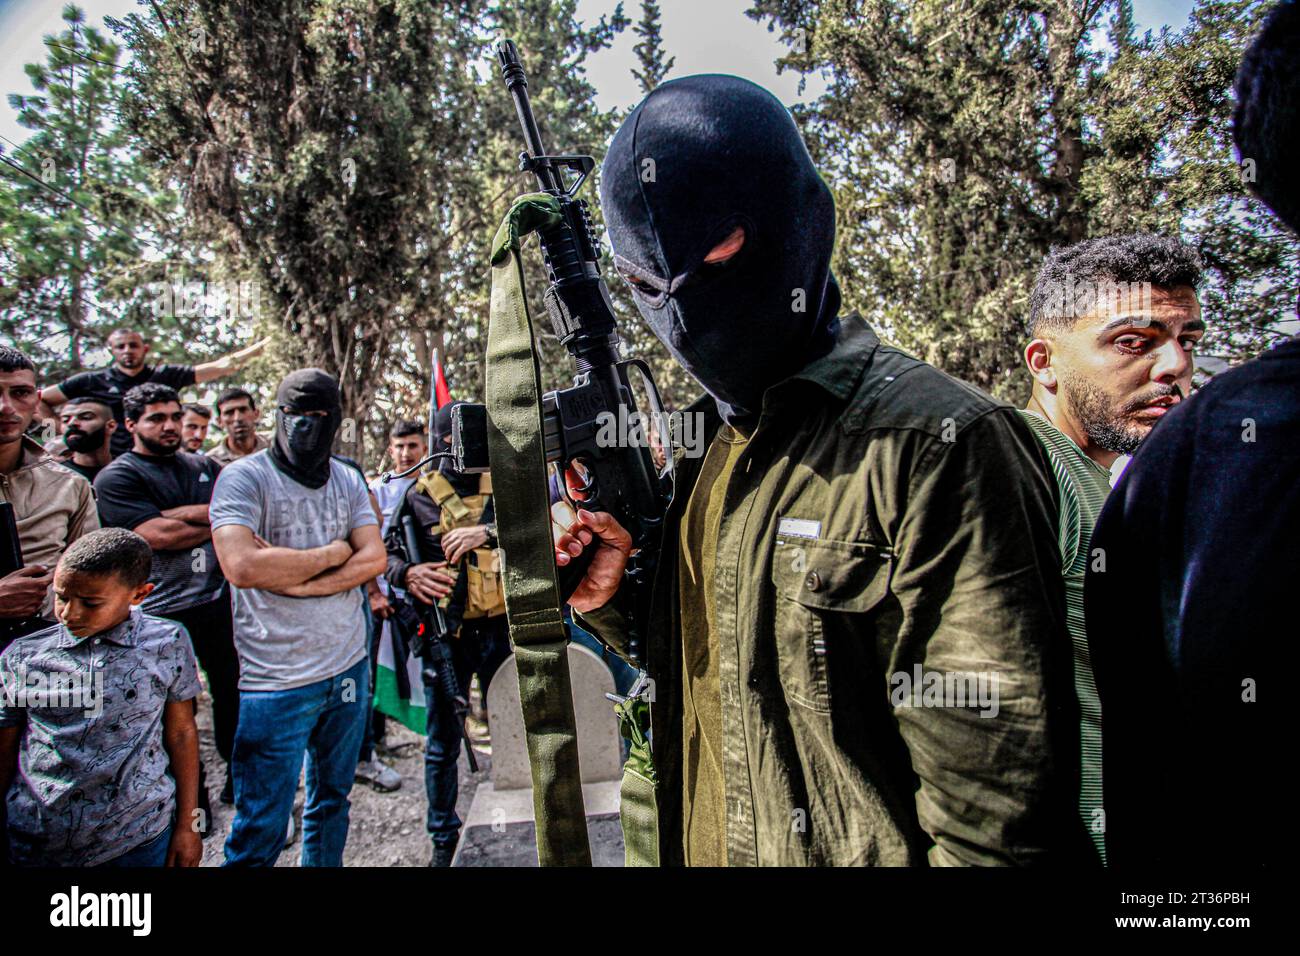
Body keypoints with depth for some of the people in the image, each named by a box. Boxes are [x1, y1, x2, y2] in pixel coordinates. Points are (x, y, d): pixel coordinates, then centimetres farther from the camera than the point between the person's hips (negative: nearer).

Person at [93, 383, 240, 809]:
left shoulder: (204, 467, 11)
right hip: (161, 611, -4)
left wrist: (182, 513, -16)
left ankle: (236, 777, 33)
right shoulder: (115, 478, -4)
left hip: (219, 598, 4)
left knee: (232, 692, 15)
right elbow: (158, 536, -17)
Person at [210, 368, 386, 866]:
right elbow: (242, 566, -23)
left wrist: (299, 583, -16)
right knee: (260, 833, 6)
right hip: (276, 682, -5)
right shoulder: (244, 477, -9)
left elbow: (374, 558, -2)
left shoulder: (348, 480, 7)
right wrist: (334, 553, -12)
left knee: (332, 802, 20)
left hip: (349, 668, 5)